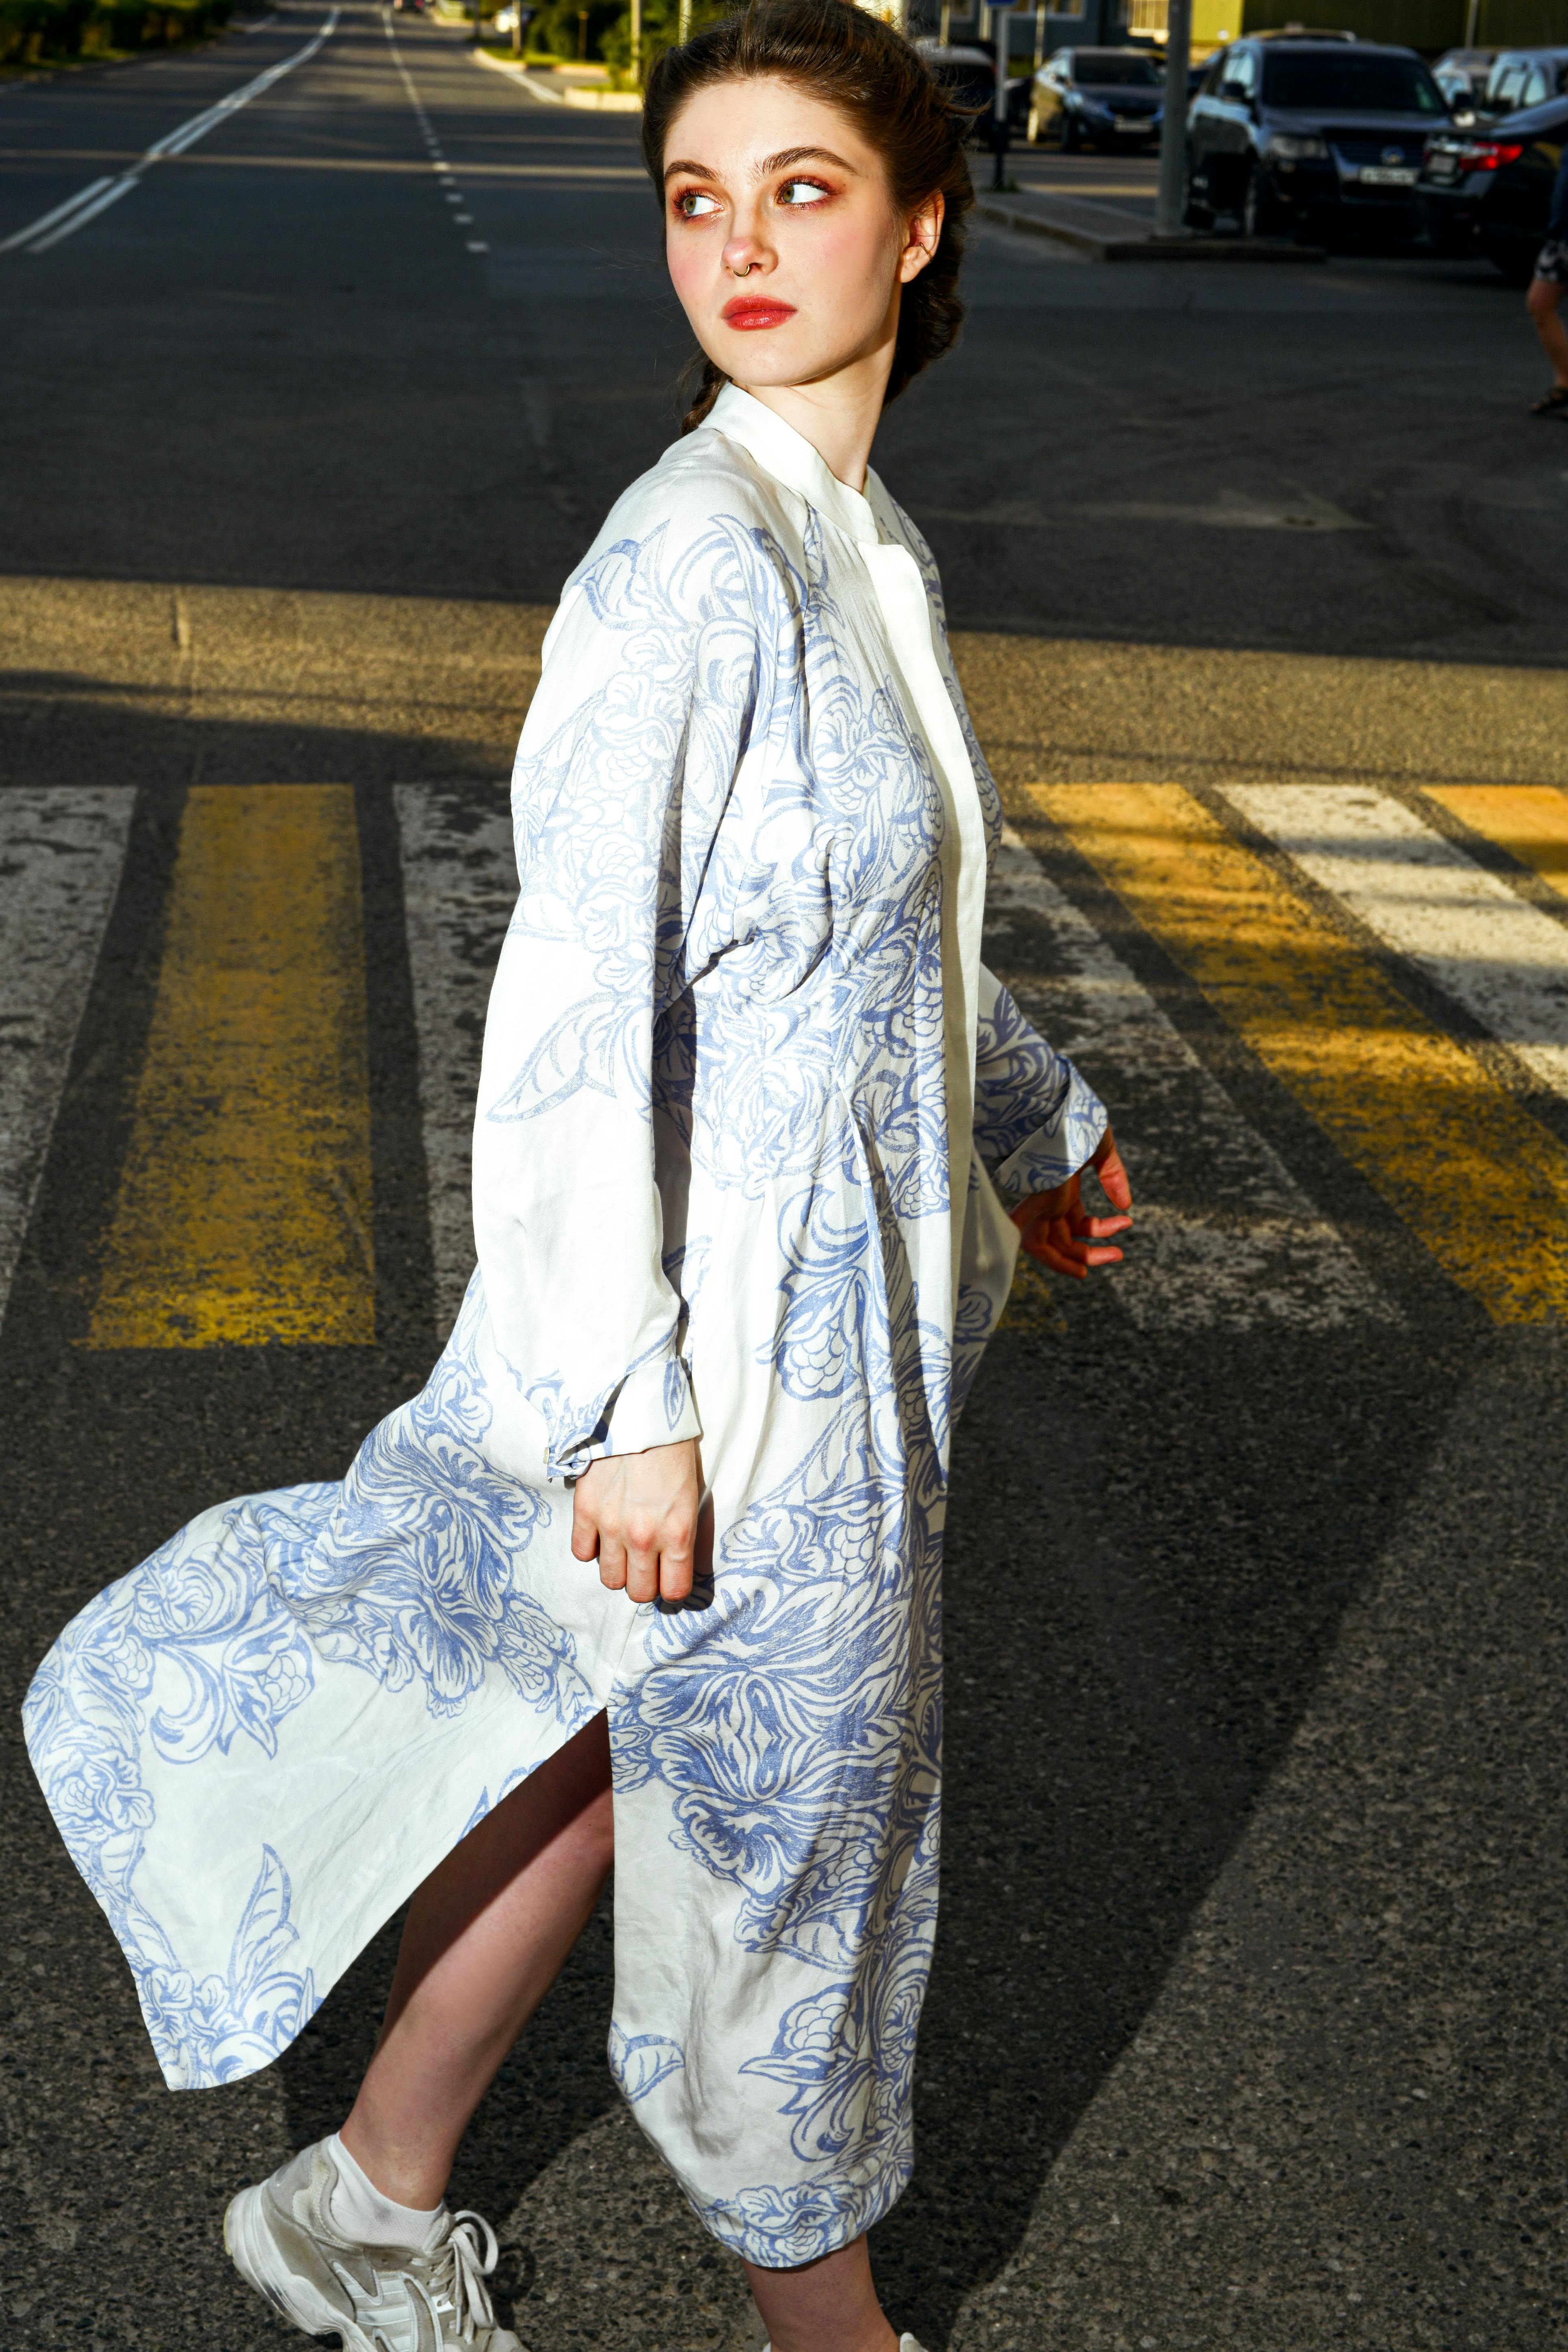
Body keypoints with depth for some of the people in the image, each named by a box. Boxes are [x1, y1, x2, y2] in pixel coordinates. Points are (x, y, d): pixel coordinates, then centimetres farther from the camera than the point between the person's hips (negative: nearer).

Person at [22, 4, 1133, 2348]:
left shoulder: (869, 546, 7)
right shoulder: (691, 553, -21)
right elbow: (580, 998, -23)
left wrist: (1032, 1122, 30)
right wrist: (626, 1408, -21)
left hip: (845, 1281, 9)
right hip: (735, 1319, -9)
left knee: (627, 1772, 21)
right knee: (786, 1826, 12)